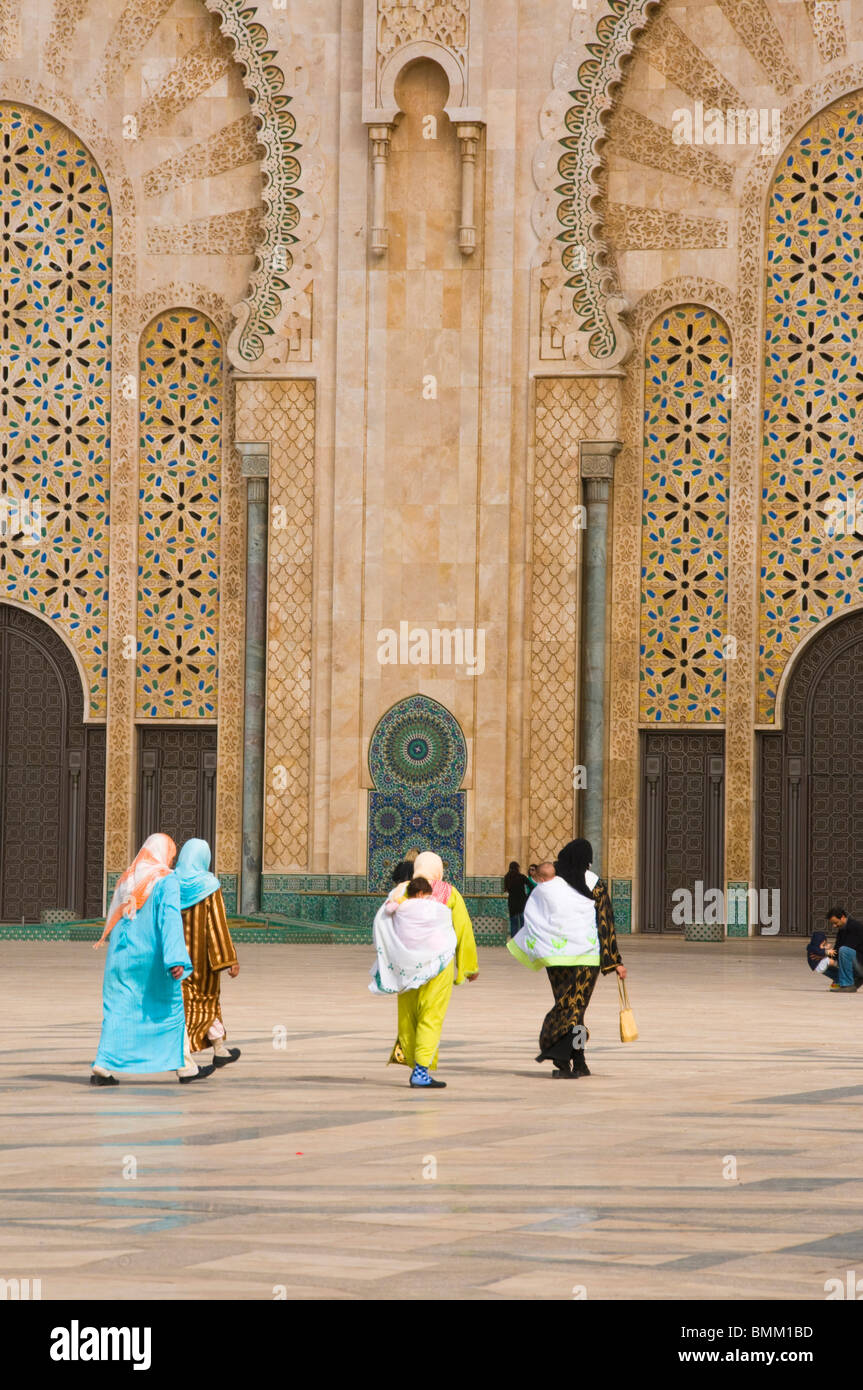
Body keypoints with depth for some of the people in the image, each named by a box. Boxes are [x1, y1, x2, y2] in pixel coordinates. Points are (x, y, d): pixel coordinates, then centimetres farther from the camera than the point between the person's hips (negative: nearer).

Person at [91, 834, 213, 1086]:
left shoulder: (126, 880, 10)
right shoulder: (166, 881, -8)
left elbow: (113, 923, 15)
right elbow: (170, 920, -19)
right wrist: (176, 959, -25)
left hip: (121, 958, 4)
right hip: (152, 958, -4)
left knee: (117, 1011, 5)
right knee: (170, 1008, 11)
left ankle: (103, 1068, -7)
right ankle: (184, 1067, 18)